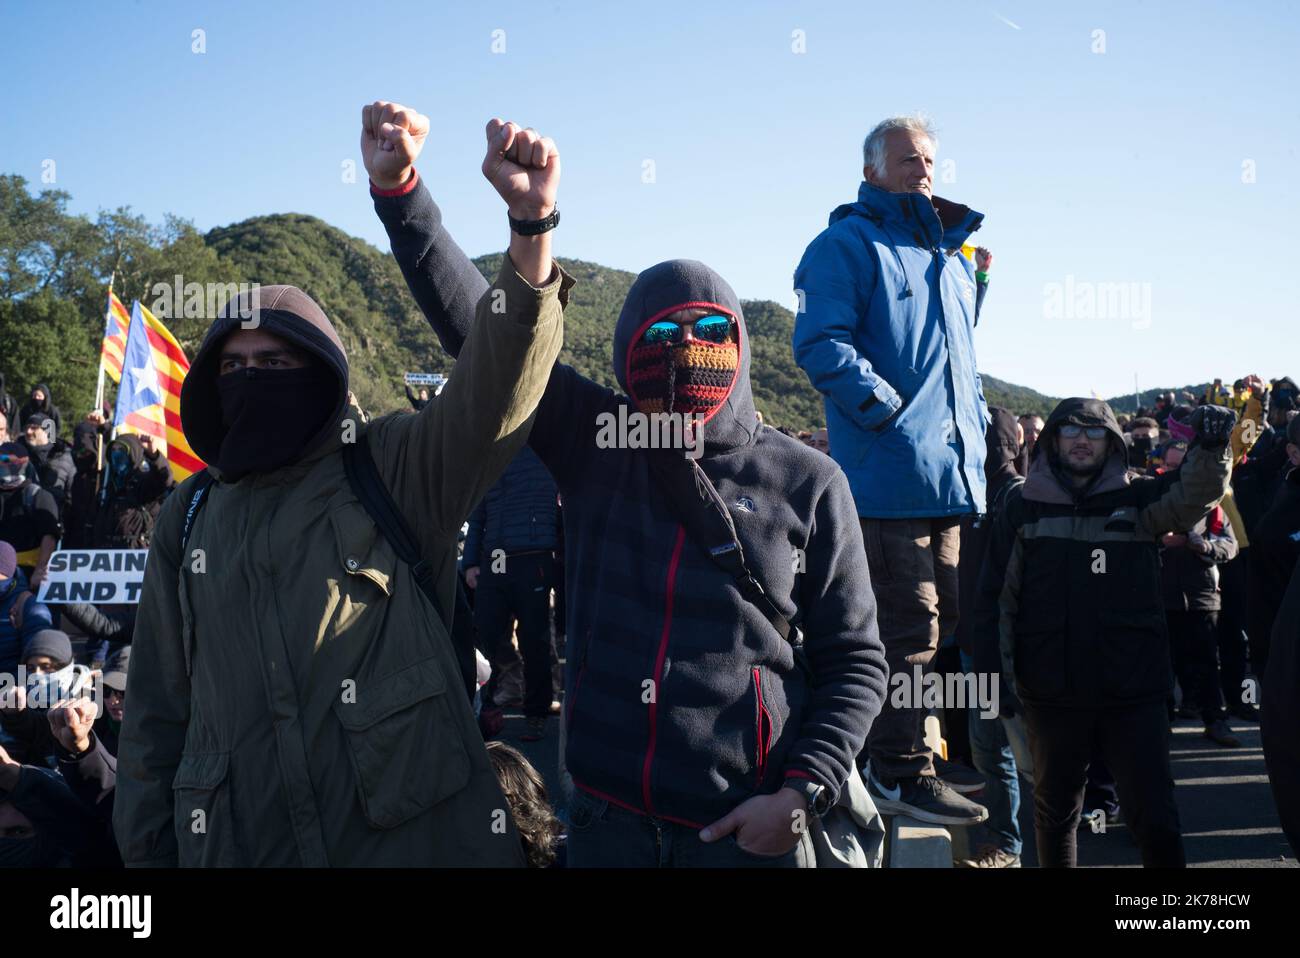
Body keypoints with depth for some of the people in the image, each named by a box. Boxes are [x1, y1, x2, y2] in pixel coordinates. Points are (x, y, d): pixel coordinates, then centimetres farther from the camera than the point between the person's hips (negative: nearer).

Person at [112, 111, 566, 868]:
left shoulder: (396, 467, 3)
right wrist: (147, 849, 10)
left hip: (419, 832, -3)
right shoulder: (192, 516, 14)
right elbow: (158, 706, 16)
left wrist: (531, 229, -29)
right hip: (237, 841, 3)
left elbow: (494, 389, -15)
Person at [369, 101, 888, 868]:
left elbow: (855, 659, 4)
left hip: (746, 831, -2)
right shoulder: (594, 441, 3)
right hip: (607, 822, 2)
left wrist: (802, 791, -9)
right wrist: (399, 188, -14)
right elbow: (478, 326, -3)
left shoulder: (805, 482, 0)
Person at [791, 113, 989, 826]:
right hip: (891, 473, -8)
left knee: (946, 621, 12)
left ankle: (897, 760, 23)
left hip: (955, 474, 9)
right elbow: (821, 344, -15)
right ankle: (902, 773, 1)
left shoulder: (953, 258, 22)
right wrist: (893, 412, -20)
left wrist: (974, 422, 17)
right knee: (909, 627, -8)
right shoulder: (847, 245, -3)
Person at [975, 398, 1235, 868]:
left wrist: (1211, 446, -35)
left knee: (1154, 816, 1)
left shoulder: (1137, 498, 4)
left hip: (1134, 688, -1)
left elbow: (1195, 493, -15)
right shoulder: (1024, 504, 4)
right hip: (1052, 689, 1)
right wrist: (995, 664, -3)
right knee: (1055, 810, 16)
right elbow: (996, 590, 4)